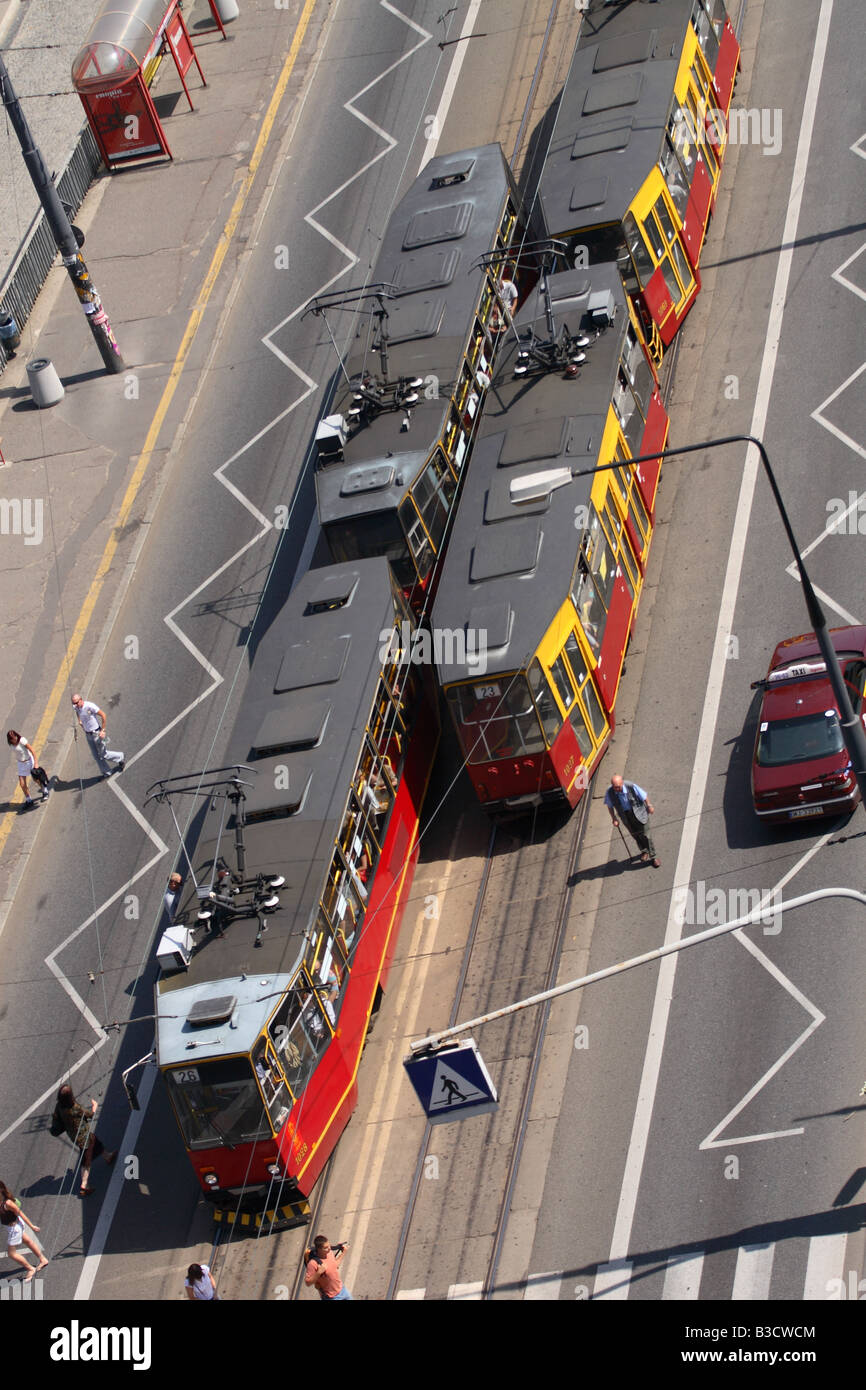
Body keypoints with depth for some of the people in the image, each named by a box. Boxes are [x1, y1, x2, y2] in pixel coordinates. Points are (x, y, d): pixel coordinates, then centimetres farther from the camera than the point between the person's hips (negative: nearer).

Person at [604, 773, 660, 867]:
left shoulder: (632, 787, -32)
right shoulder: (609, 792, -26)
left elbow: (644, 796, -13)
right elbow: (609, 806, -5)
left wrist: (649, 806, 0)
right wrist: (614, 818, -2)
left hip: (638, 812, -2)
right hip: (625, 815, 2)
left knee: (645, 834, 5)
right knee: (635, 834, 18)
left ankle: (653, 857, 23)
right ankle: (644, 851, 45)